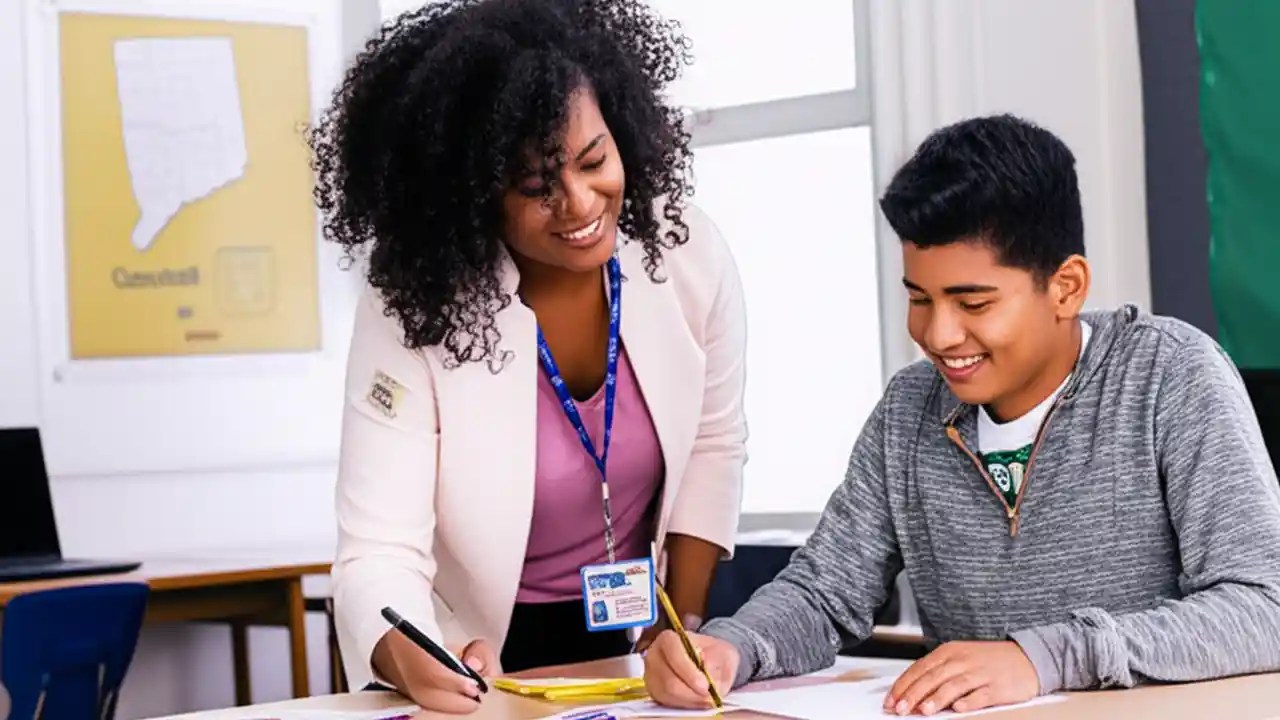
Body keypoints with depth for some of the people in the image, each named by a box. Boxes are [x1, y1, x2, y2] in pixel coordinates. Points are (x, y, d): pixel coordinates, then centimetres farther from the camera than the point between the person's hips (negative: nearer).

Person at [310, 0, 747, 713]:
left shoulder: (688, 253, -11)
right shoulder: (413, 312, -20)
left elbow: (714, 445, 3)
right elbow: (379, 553, -23)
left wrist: (685, 623, -1)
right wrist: (413, 663, -41)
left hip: (632, 639, 2)